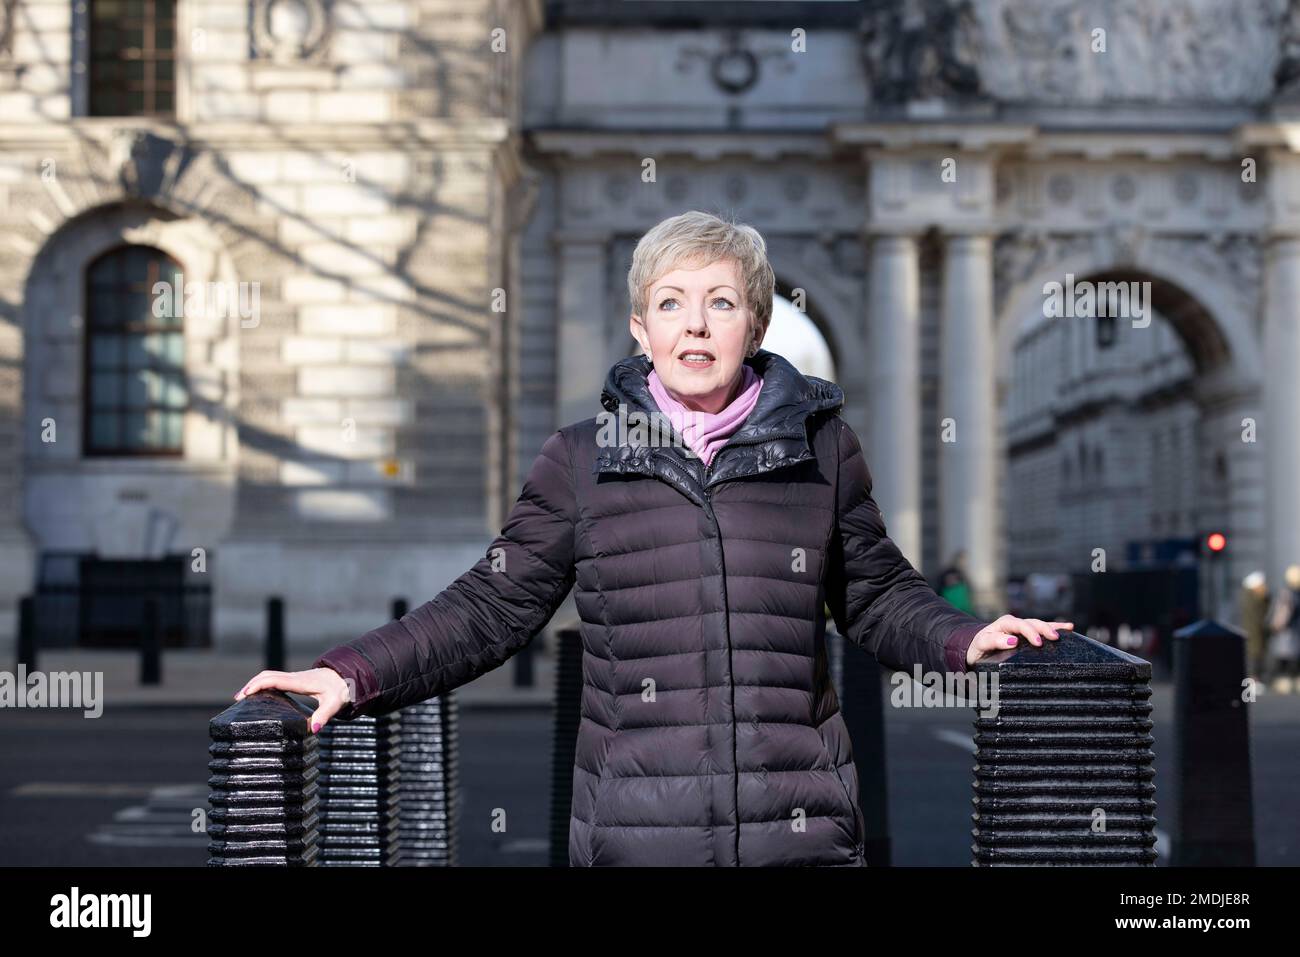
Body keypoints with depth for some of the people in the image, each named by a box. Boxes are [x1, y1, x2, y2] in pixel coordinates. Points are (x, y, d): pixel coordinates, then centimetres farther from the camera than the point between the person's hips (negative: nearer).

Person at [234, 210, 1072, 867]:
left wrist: (964, 640, -1)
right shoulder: (582, 460, 6)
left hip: (800, 827, 1)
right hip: (634, 832, 0)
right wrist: (353, 675, -1)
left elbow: (877, 596, 17)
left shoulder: (821, 448, 7)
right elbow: (493, 607, 9)